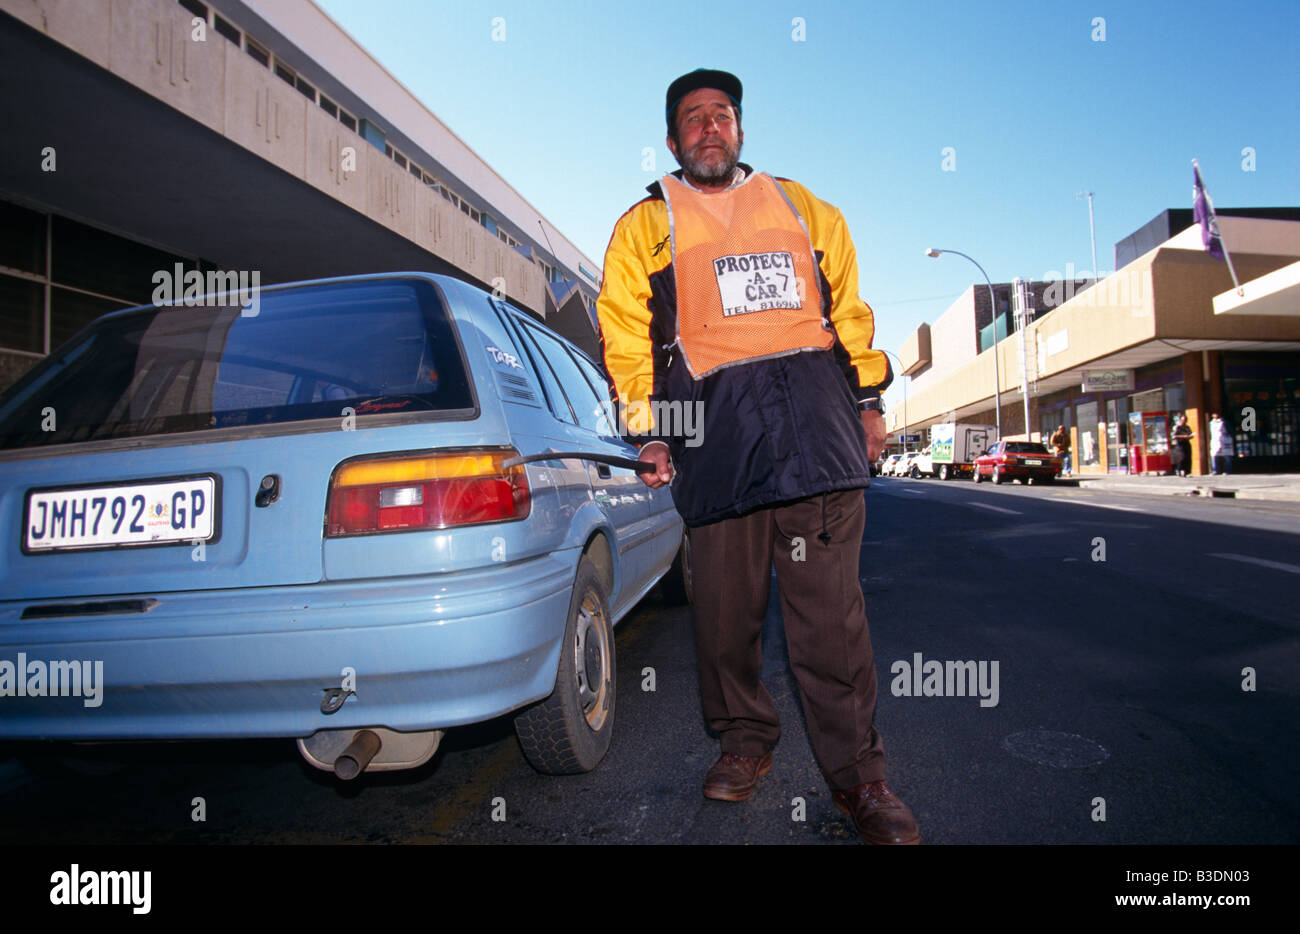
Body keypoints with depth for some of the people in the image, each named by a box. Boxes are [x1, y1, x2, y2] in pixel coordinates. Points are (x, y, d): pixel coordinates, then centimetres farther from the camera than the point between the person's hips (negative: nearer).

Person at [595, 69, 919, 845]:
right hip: (714, 417, 0)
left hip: (813, 409, 1)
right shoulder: (645, 226, 16)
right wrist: (649, 432, 0)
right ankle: (745, 739, 24)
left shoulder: (802, 207, 23)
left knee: (830, 606, -4)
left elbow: (848, 306, 21)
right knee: (726, 604, 3)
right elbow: (627, 335, 9)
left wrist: (868, 399, 13)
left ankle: (857, 774, 6)